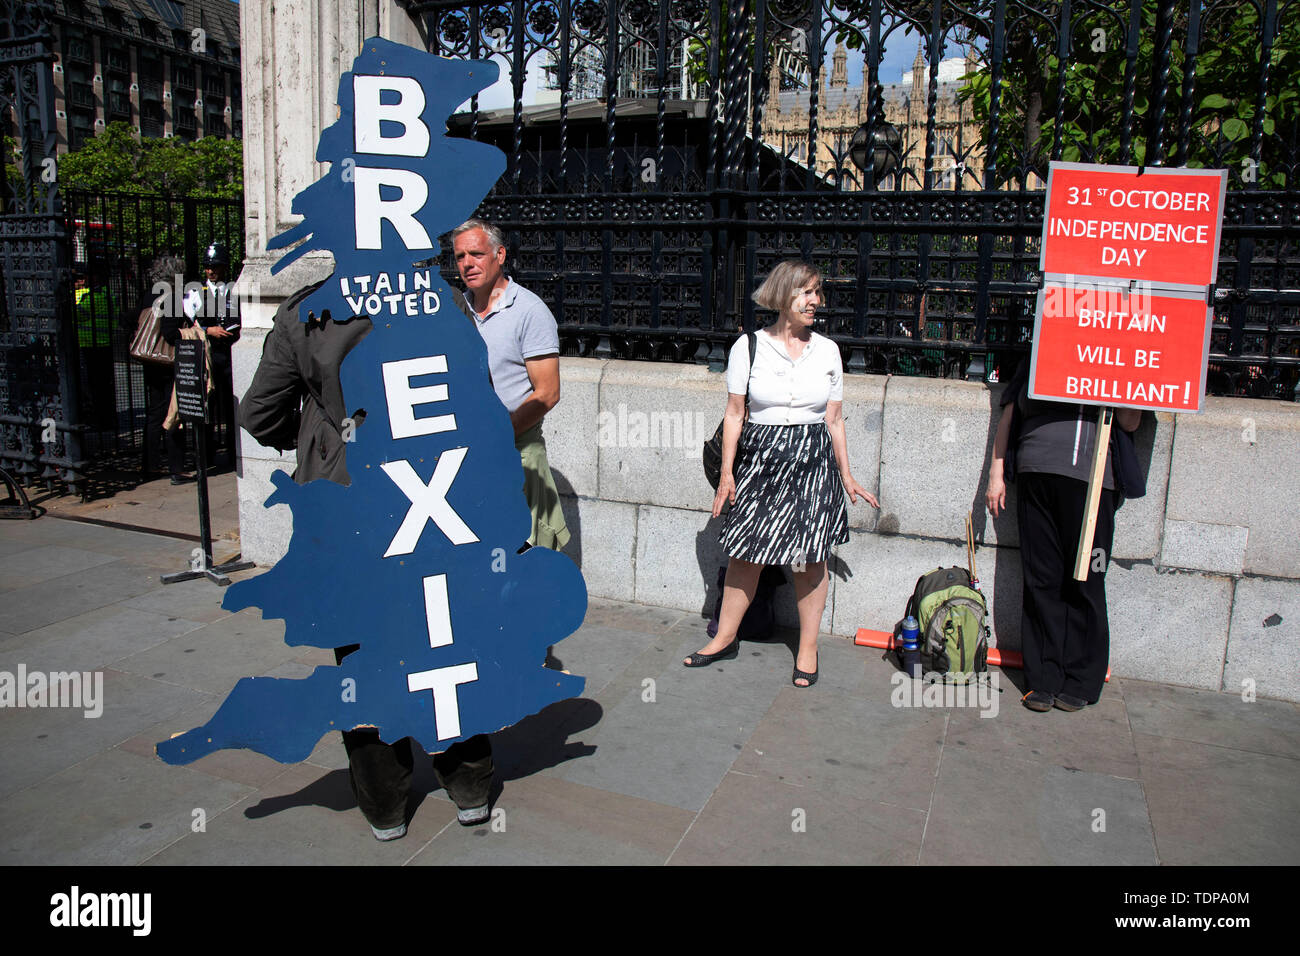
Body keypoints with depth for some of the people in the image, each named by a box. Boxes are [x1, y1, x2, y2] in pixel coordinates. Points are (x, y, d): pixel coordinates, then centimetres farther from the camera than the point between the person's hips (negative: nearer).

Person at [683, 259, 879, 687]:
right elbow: (734, 414, 2)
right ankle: (725, 638, 24)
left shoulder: (827, 350, 6)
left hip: (813, 461, 1)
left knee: (811, 557, 4)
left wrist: (846, 477, 11)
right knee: (744, 552, 5)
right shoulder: (749, 346, 0)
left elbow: (834, 420, 10)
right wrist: (727, 473, -2)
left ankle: (808, 648, 21)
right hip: (760, 459, -1)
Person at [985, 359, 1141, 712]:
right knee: (1042, 581, 2)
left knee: (1085, 583, -1)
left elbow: (1130, 422, 3)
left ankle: (1080, 684, 11)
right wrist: (996, 474, 12)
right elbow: (1007, 419, 19)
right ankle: (1044, 681, 9)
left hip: (1091, 478, -1)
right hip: (1037, 475, 2)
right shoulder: (1032, 365, 18)